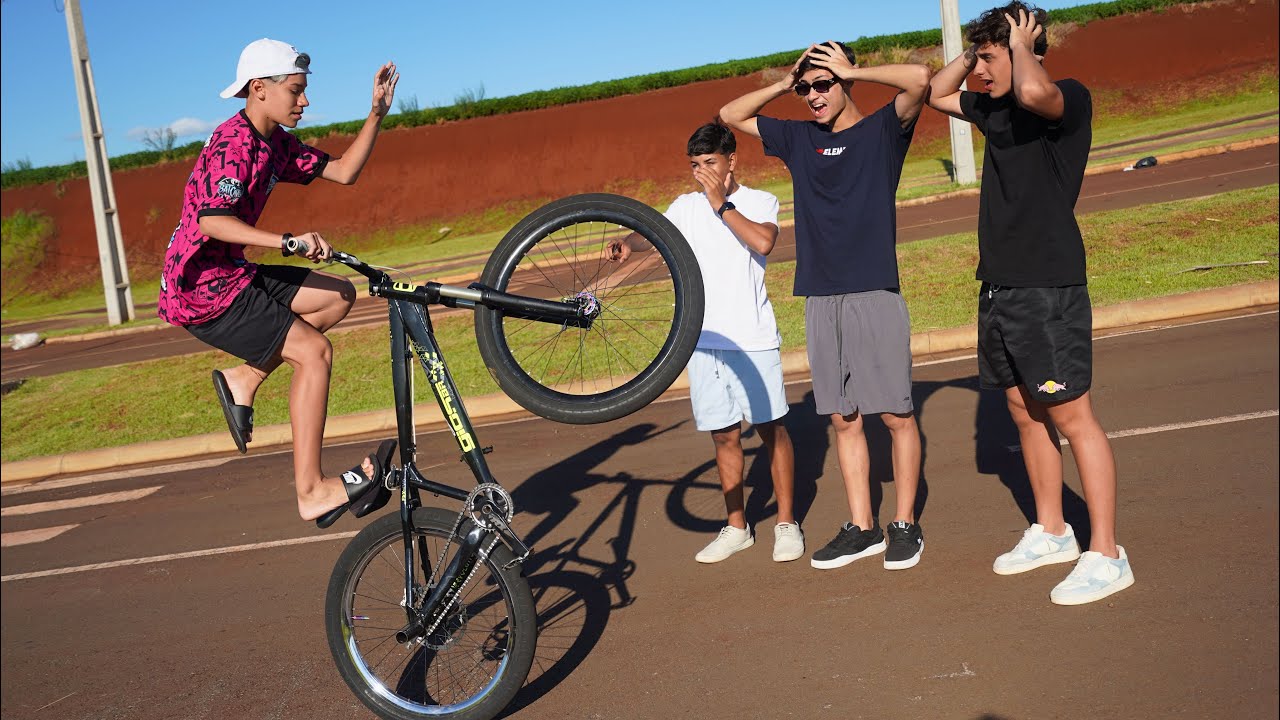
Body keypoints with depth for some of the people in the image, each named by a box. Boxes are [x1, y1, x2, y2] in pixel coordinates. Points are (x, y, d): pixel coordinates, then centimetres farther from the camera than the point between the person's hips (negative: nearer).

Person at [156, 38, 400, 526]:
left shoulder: (277, 146, 11)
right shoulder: (234, 144, -17)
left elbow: (344, 172, 12)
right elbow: (212, 220, -30)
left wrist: (377, 112, 4)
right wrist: (288, 241, -39)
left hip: (231, 275, 10)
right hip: (201, 289, -10)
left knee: (339, 295, 9)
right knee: (314, 351, -15)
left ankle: (243, 380, 8)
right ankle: (312, 492, -13)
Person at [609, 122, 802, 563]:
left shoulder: (760, 201, 0)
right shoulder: (687, 205, 10)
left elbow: (763, 242, -20)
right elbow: (656, 231, -6)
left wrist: (721, 204, -16)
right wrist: (628, 243, -26)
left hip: (753, 339, -3)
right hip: (704, 340, 3)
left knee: (771, 429, 3)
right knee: (724, 436, 10)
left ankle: (787, 523, 15)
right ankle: (736, 527, 21)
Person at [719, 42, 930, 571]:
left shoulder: (882, 130, 2)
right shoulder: (799, 138, 14)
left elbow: (919, 79, -16)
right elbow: (731, 115, 20)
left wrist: (851, 71, -6)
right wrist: (785, 82, 9)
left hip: (875, 294, -4)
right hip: (820, 300, 4)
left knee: (896, 414, 1)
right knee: (843, 419, 8)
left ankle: (905, 524, 10)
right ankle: (861, 527, 16)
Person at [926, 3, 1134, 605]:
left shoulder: (1070, 99, -9)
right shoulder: (994, 109, 14)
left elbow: (1034, 92, -33)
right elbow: (937, 94, 28)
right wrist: (978, 50, 13)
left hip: (1049, 287, -8)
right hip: (999, 285, 8)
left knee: (1071, 417, -5)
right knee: (1025, 414, 14)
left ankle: (1105, 555, 2)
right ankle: (1051, 533, 27)